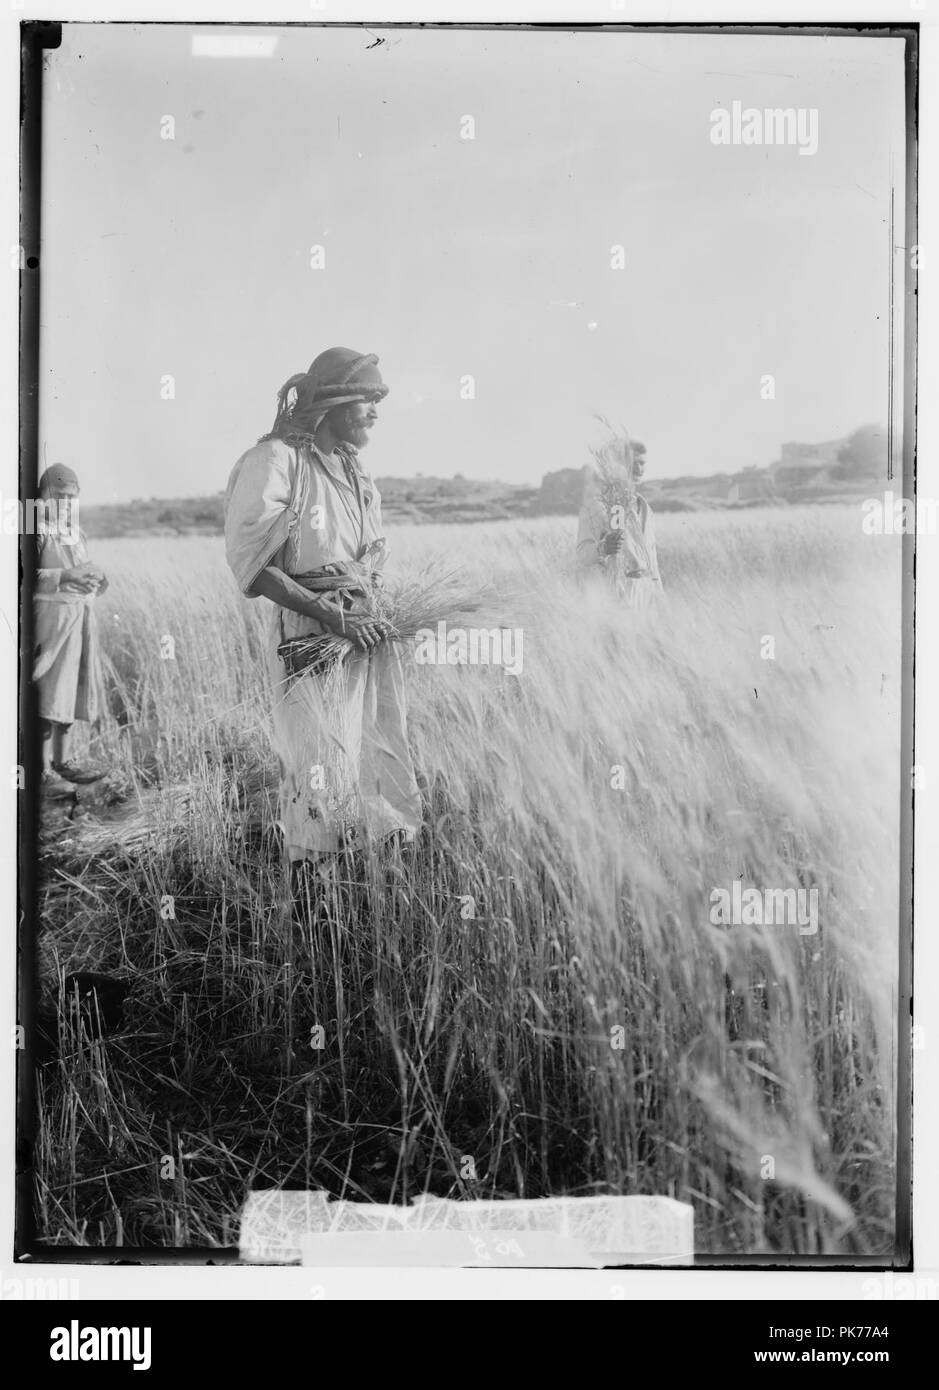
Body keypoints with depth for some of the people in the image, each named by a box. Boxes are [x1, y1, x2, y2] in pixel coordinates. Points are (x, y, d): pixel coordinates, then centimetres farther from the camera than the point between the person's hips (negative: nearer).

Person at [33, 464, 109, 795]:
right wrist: (62, 578, -29)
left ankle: (63, 761, 24)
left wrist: (95, 581, 4)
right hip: (52, 617, -8)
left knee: (71, 692, 14)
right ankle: (44, 771, -6)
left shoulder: (78, 535, 16)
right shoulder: (39, 532, -9)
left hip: (81, 618, 8)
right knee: (50, 696, -9)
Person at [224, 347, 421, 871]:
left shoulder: (357, 472, 17)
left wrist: (380, 607, 4)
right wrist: (333, 616, -16)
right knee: (322, 774, -7)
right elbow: (252, 565, -12)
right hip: (308, 640, -7)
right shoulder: (276, 461, -7)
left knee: (387, 763, 9)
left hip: (366, 630, 7)